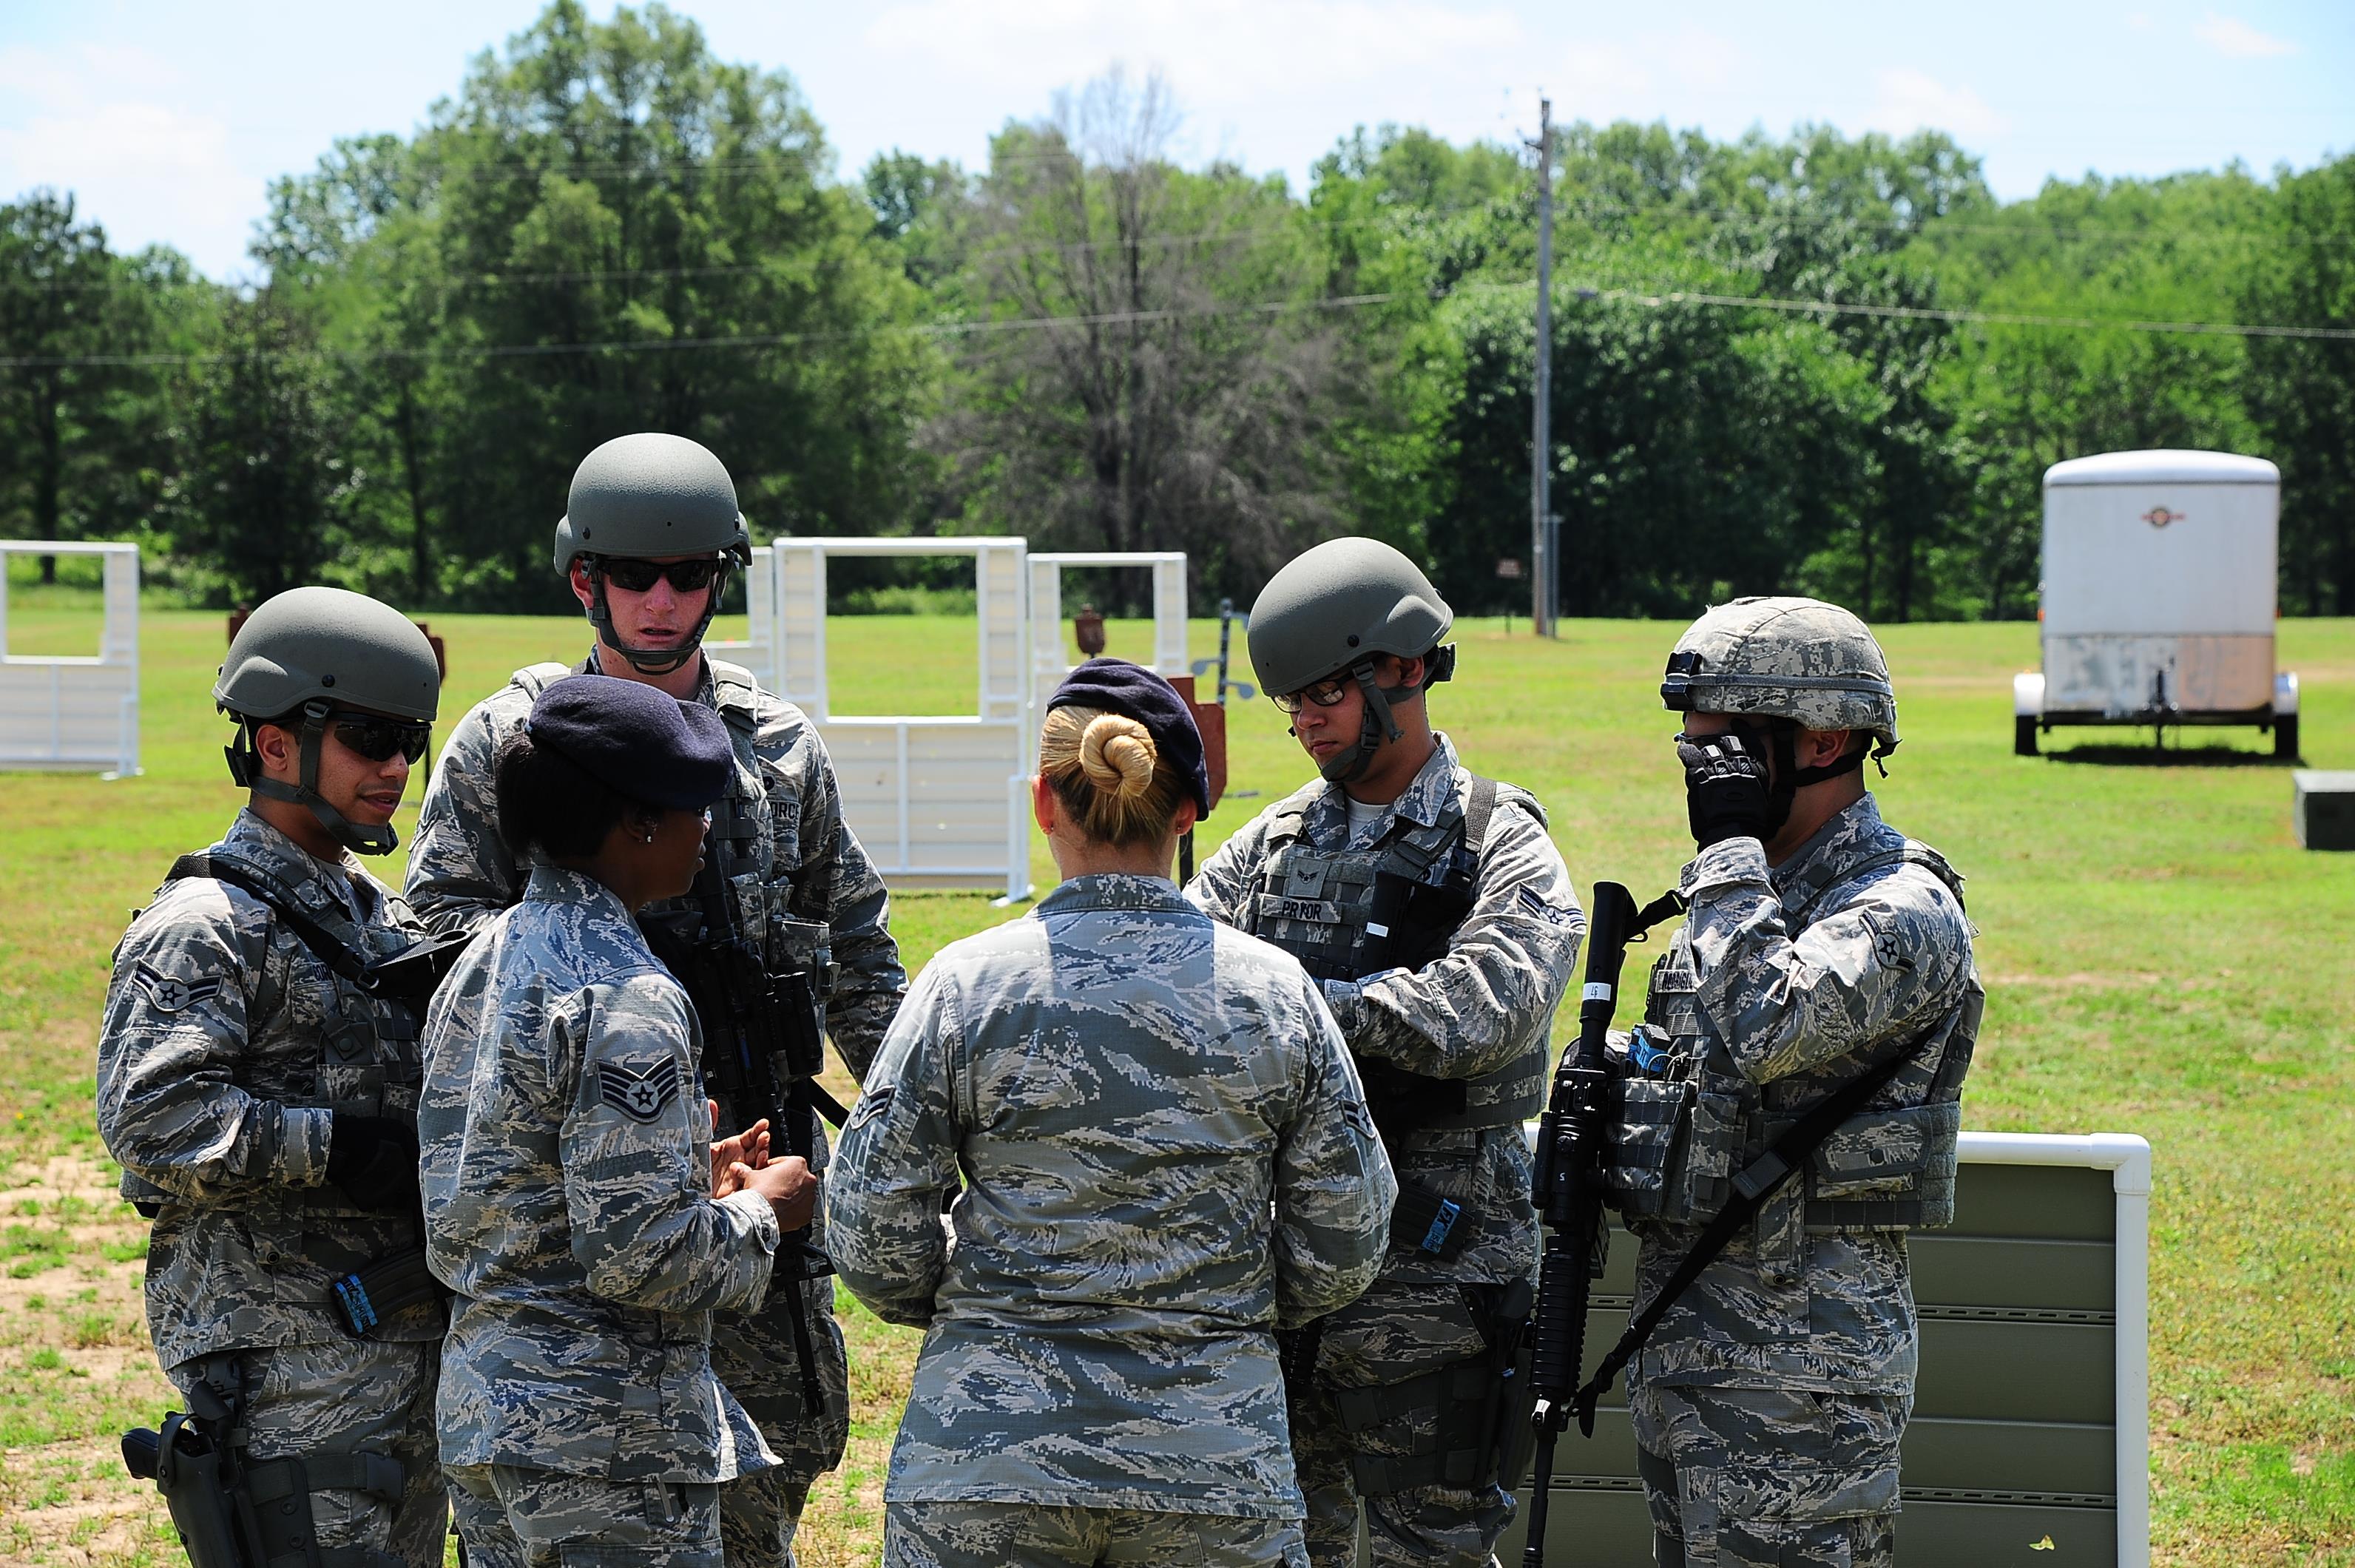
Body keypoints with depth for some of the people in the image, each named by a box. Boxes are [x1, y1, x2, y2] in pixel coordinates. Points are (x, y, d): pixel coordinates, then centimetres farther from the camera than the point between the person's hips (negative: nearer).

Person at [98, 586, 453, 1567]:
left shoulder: (380, 914, 17)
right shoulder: (205, 928, -11)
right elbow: (152, 1119, -23)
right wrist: (354, 1152, -23)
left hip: (407, 1334, 9)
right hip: (289, 1354, -9)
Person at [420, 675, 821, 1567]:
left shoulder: (480, 967, 9)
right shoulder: (626, 999, -18)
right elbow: (638, 1255, -22)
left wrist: (691, 1175, 14)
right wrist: (760, 1210, -5)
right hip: (608, 1442, -9)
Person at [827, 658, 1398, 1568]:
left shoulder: (966, 983, -6)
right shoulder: (1276, 991, -1)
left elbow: (872, 1235, -4)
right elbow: (1344, 1252, 3)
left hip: (988, 1461, -1)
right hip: (1215, 1463, 1)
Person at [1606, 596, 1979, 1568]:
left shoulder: (1899, 914, -14)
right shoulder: (1758, 893, 16)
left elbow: (1760, 1029, -31)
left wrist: (1733, 849, -20)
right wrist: (1608, 1097, 5)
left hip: (1799, 1359, -9)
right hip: (1682, 1337, 9)